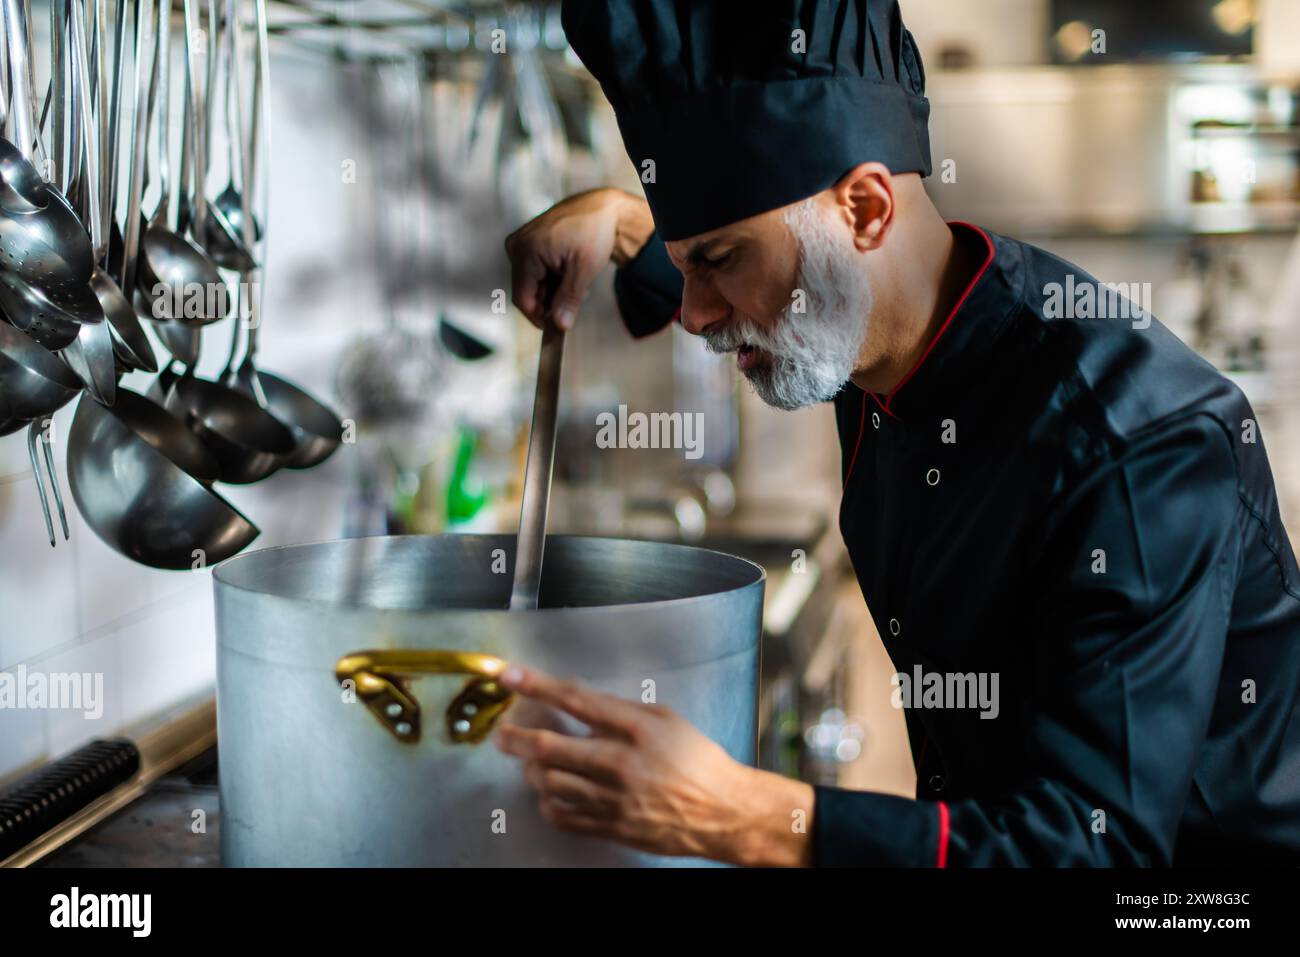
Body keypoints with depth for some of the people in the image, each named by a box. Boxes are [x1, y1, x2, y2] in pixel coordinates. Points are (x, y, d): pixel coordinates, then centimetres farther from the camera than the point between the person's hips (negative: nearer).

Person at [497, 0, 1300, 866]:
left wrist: (728, 814, -40)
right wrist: (619, 219, 2)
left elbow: (1092, 844, -31)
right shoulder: (865, 330, -4)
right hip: (976, 821, 6)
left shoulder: (1144, 445, -28)